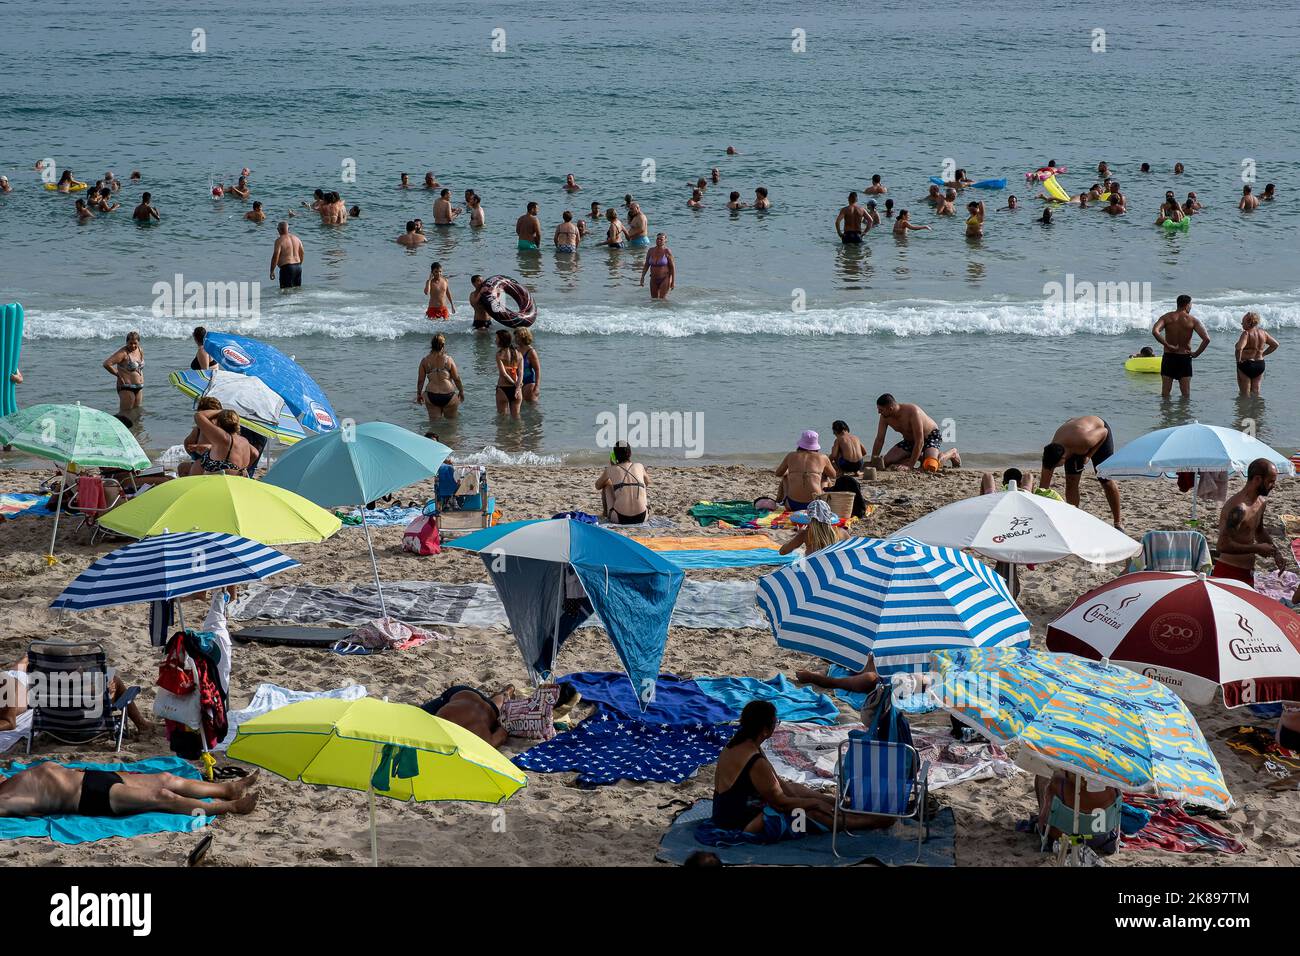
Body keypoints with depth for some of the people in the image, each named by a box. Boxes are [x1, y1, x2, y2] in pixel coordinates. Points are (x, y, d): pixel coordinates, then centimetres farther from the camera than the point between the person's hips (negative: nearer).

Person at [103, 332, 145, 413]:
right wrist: (118, 374, -15)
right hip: (126, 388, -8)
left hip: (139, 388, 8)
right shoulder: (123, 353, -15)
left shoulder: (140, 351, 8)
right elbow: (107, 364, -23)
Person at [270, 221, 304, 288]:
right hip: (298, 267, 7)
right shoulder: (296, 238, 12)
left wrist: (272, 271, -10)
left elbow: (275, 256, -15)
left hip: (286, 268, -7)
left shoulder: (279, 240, -10)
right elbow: (302, 254, 17)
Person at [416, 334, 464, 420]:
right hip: (448, 396, -2)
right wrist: (461, 392, 14)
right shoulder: (449, 360, -7)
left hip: (431, 396, 2)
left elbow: (420, 380, 4)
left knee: (434, 420, 8)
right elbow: (456, 379, -2)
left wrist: (419, 394, 19)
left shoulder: (424, 361, -1)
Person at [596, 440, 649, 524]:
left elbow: (597, 486, 25)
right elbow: (647, 483, 33)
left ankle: (605, 512, 40)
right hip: (641, 517, 2)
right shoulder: (639, 466, 10)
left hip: (619, 518, -2)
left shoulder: (610, 469, 5)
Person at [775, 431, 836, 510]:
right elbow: (833, 475, 23)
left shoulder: (791, 456, 7)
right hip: (815, 506, -1)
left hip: (792, 505, 1)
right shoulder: (822, 458, 5)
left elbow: (778, 473, 23)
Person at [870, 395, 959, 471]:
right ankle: (920, 457, 8)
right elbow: (879, 439, -6)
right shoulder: (885, 417, -17)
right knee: (887, 462, -11)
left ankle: (952, 453, 0)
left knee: (930, 466, -33)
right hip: (910, 440, 7)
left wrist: (910, 466, -38)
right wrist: (873, 461, -16)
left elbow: (920, 442, -36)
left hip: (931, 436, -6)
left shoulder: (912, 412, -36)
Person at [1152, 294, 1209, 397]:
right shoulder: (1192, 320, -5)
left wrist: (1167, 345, -13)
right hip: (1185, 357, -1)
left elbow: (1155, 331, -21)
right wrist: (1196, 353, -3)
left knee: (1165, 393, 9)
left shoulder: (1167, 317, -2)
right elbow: (1206, 339, -16)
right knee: (1186, 394, 7)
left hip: (1168, 357, 1)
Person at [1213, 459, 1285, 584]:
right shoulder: (1238, 508, -22)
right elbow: (1224, 545, -29)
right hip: (1229, 573, -10)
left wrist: (1275, 551, 12)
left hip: (1248, 573, 10)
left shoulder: (1261, 502, 10)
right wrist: (1256, 549, -20)